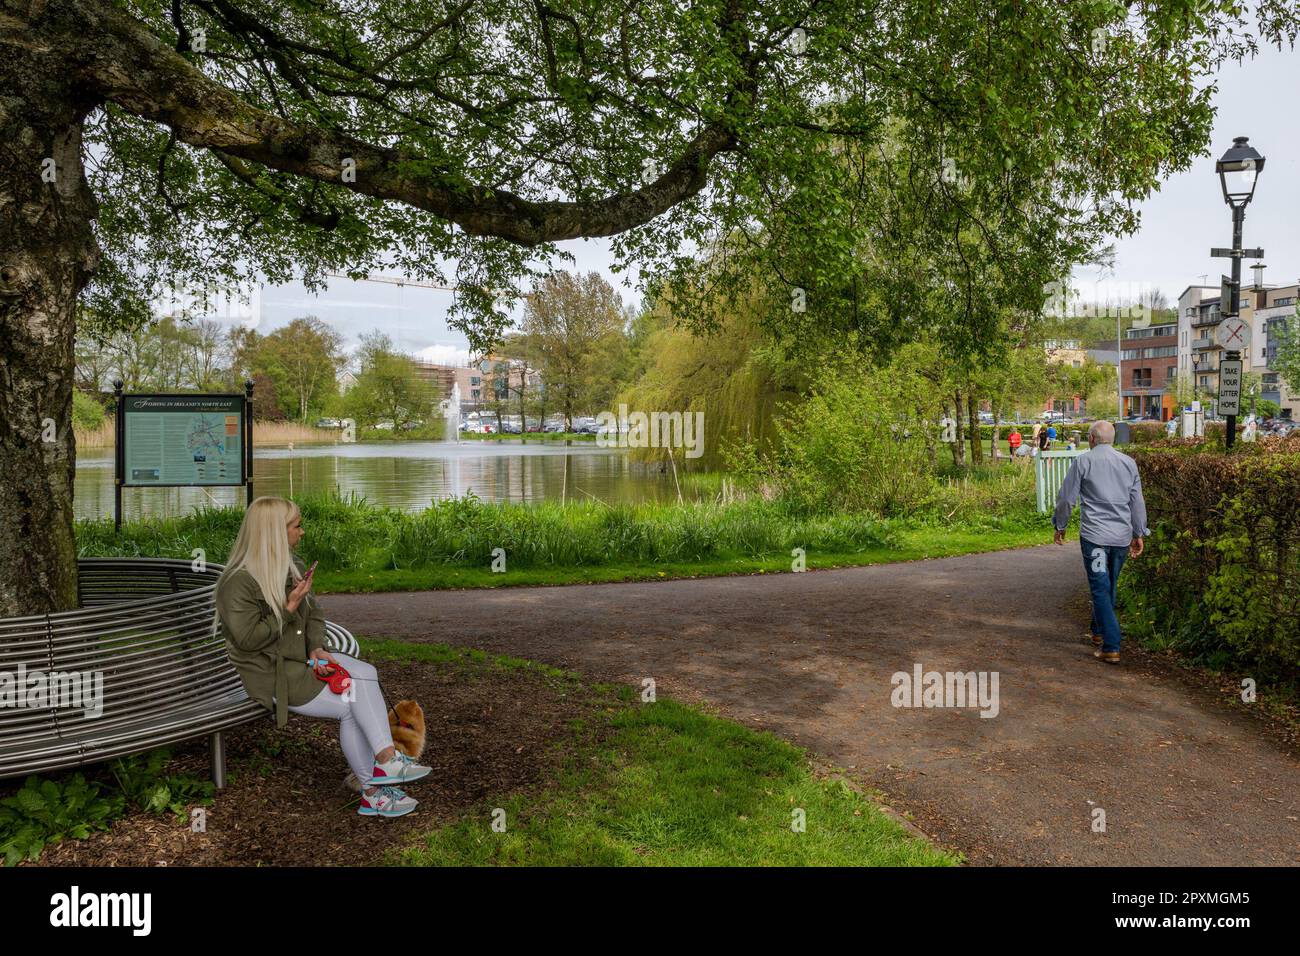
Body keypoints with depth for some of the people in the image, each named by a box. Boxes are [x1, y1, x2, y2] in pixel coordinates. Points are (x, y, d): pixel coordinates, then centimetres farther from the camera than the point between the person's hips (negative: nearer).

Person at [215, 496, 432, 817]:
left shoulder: (291, 566, 10)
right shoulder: (238, 583, -16)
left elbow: (314, 616, 14)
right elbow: (247, 638, -21)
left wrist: (317, 647, -4)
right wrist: (289, 608, -20)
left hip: (301, 659, 7)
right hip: (272, 674, -7)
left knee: (366, 673, -19)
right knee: (350, 705, -18)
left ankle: (382, 770, -20)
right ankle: (373, 791, -7)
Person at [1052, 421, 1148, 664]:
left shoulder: (1083, 461, -4)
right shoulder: (1129, 463, 9)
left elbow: (1066, 498, -4)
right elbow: (1137, 502, 11)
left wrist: (1060, 526, 10)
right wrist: (1138, 534, 17)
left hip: (1094, 534, -5)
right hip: (1122, 536, 5)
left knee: (1100, 589, -4)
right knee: (1110, 587, 20)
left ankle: (1111, 648, -9)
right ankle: (1097, 631, 36)